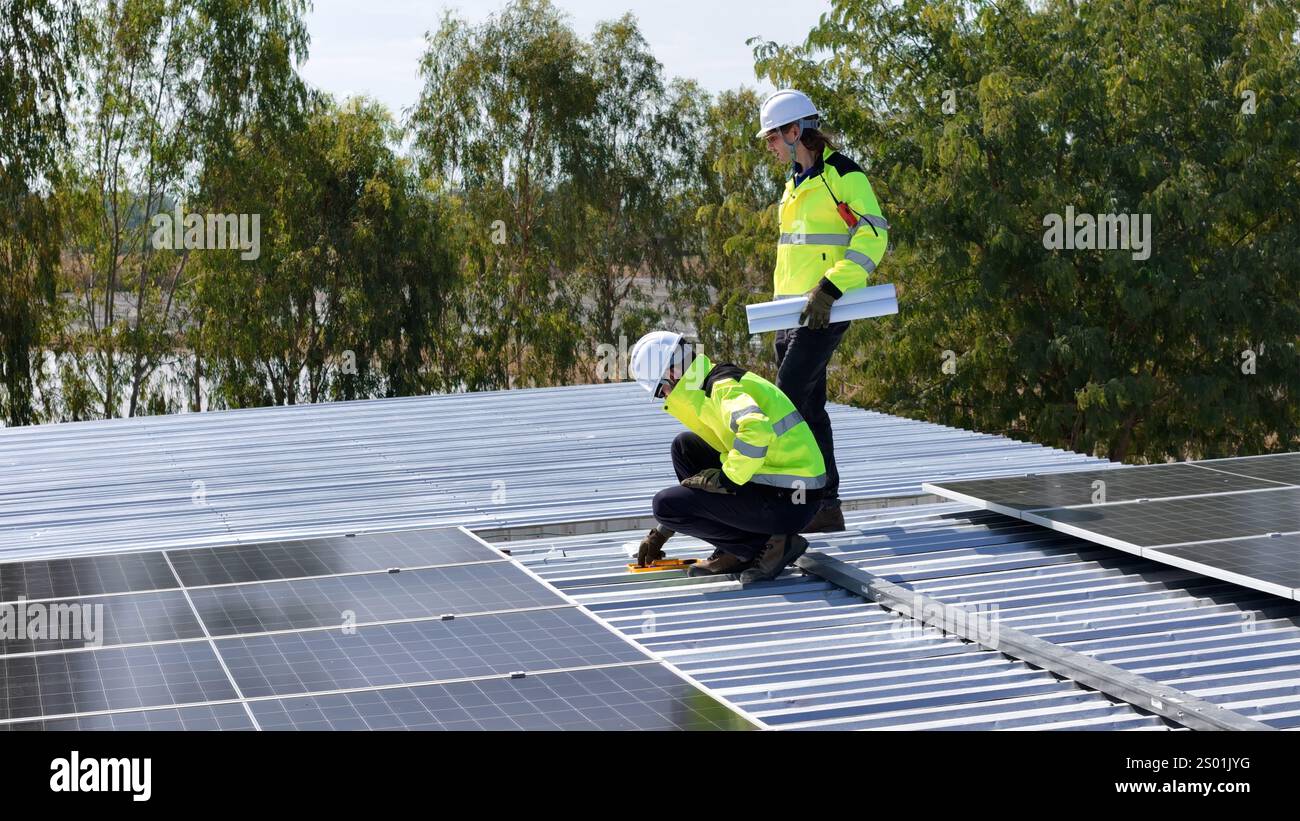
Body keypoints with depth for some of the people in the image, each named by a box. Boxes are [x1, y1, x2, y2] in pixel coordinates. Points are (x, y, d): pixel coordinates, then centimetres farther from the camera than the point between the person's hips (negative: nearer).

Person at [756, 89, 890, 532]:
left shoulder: (843, 176, -9)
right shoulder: (796, 183, 19)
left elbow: (873, 235, -18)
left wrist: (830, 288, -25)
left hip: (824, 310, -9)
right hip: (793, 311, 9)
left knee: (786, 401, -15)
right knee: (809, 408, 9)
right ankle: (826, 506, 14)